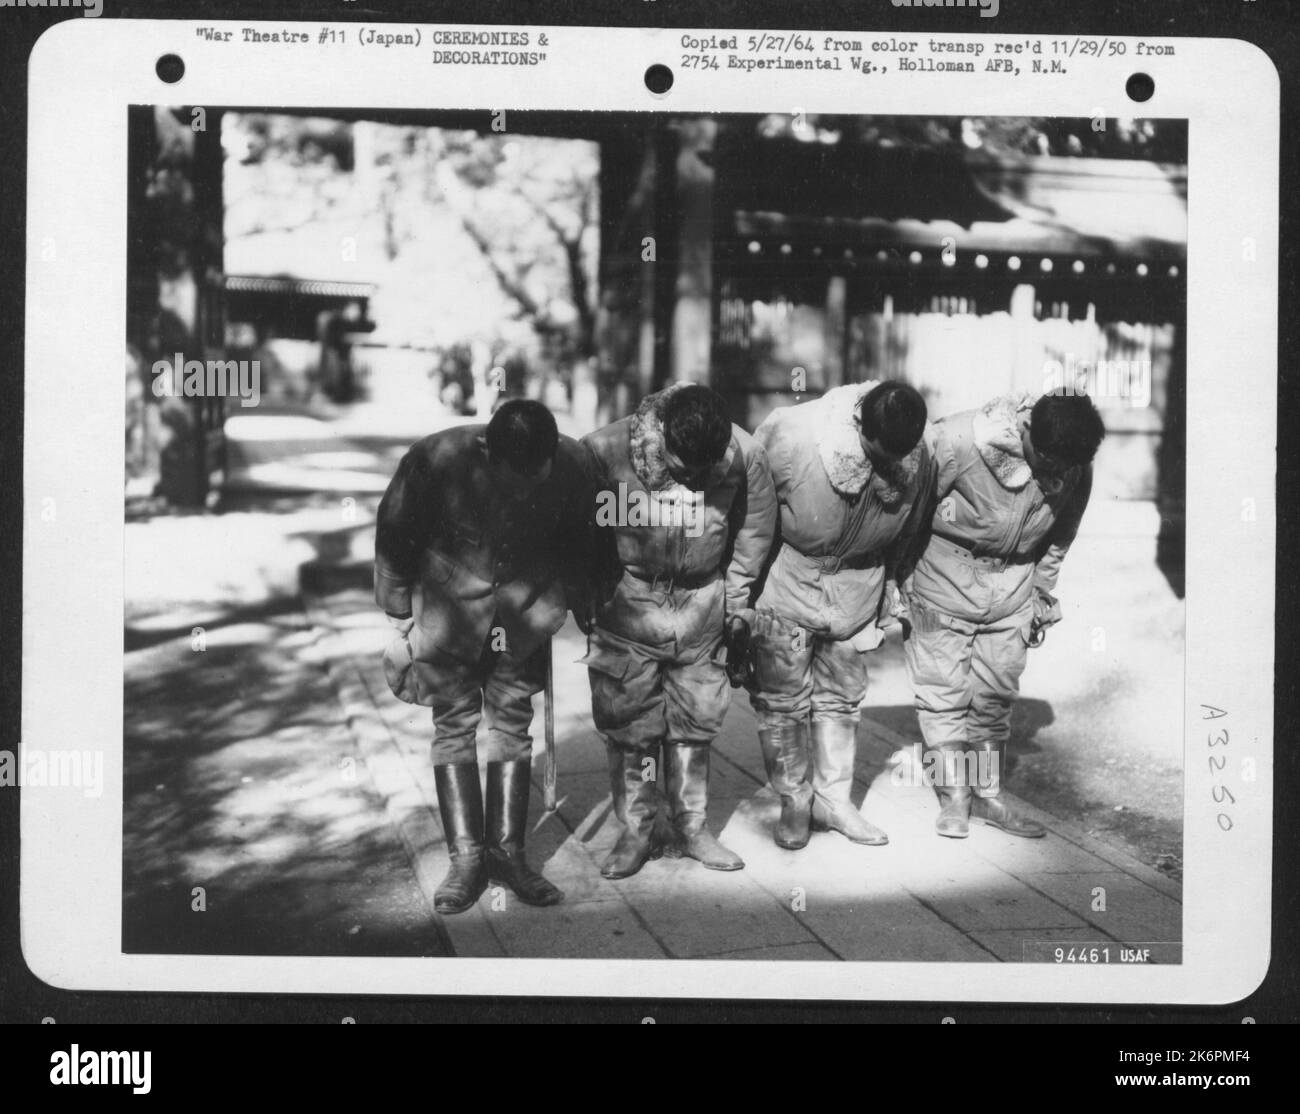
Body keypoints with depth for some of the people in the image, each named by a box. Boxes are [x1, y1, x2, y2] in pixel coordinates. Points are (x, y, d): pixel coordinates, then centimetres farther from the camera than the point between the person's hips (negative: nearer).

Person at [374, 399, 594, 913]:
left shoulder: (574, 464, -23)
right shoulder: (437, 460, -28)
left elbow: (579, 541, 0)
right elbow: (395, 534, -10)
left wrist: (566, 602, 7)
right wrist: (400, 613, -3)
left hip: (525, 609, 2)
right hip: (450, 599, -1)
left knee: (512, 721, 3)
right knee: (454, 724, -3)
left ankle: (506, 851, 10)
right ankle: (466, 857, 2)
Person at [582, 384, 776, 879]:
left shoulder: (745, 456, -17)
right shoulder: (606, 452, -22)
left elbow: (754, 531, 2)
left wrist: (738, 602, 6)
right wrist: (586, 607, 0)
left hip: (703, 603, 1)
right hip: (627, 597, -1)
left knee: (695, 721, 9)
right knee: (629, 722, 2)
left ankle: (690, 826, 22)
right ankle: (638, 828, 17)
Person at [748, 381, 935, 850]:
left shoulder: (920, 462, -19)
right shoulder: (791, 435, -30)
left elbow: (904, 536, 2)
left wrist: (896, 595, 9)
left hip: (855, 592, 3)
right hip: (786, 583, -3)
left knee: (842, 699, 12)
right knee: (783, 700, 3)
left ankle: (833, 799, 26)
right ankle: (794, 803, 19)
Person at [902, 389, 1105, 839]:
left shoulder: (1076, 470, -13)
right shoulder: (958, 441, -28)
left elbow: (1057, 539, 6)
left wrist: (1043, 598, 13)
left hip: (1012, 586, 3)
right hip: (946, 577, -3)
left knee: (996, 694, 7)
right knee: (944, 692, -2)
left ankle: (987, 794, 18)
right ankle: (954, 797, 9)